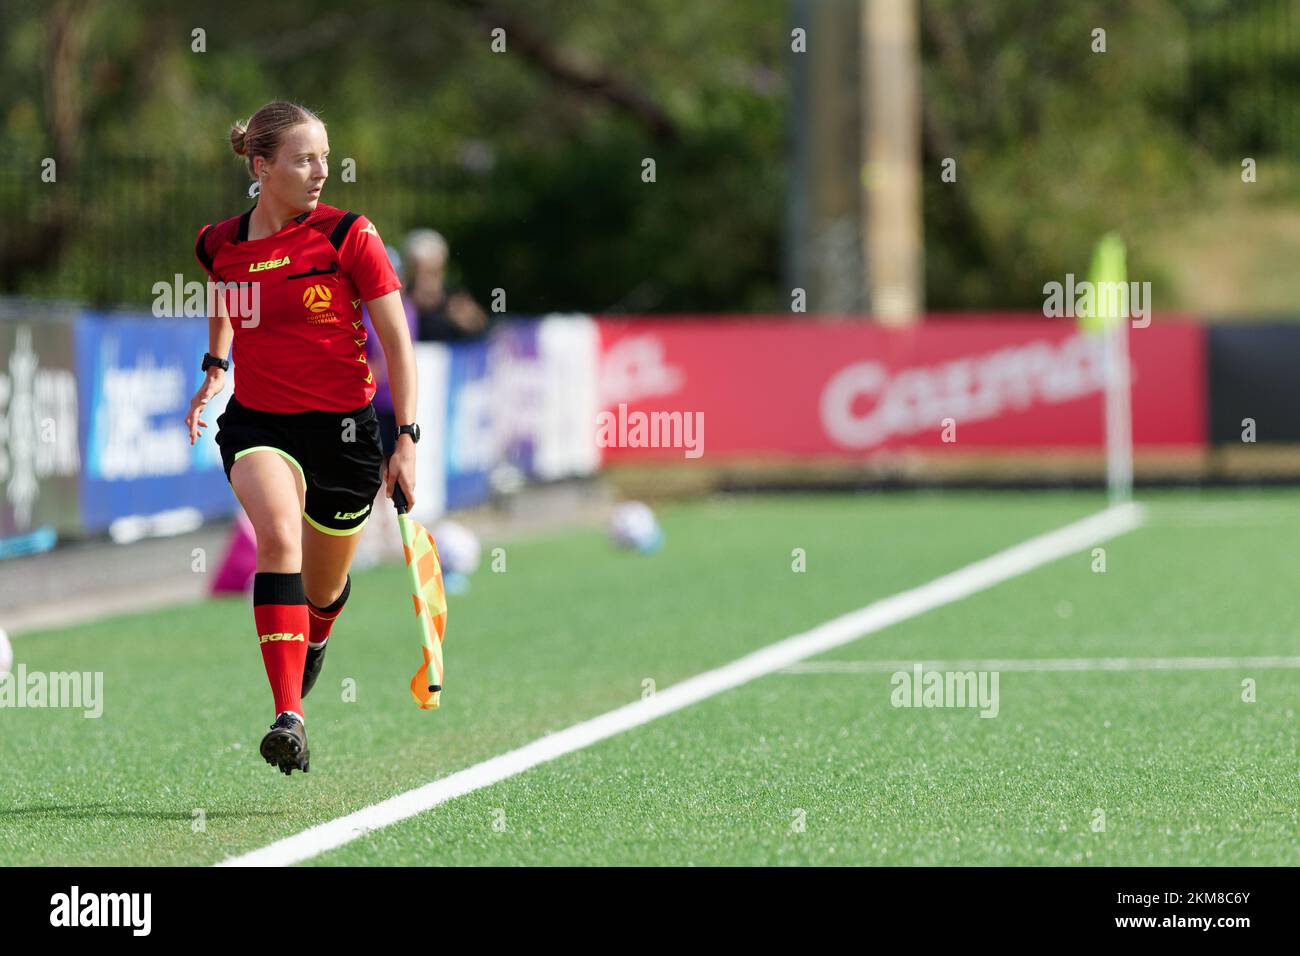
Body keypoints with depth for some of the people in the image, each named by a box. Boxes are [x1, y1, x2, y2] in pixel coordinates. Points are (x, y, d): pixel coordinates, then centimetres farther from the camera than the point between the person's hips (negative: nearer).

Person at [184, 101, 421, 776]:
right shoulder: (219, 245, -1)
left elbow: (396, 340, -6)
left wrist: (407, 439, -12)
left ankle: (314, 639, 55)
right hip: (257, 422, 0)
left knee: (322, 589, 12)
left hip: (344, 427, 0)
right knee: (278, 535, -30)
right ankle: (289, 718, -37)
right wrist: (214, 367, 17)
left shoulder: (348, 236, -10)